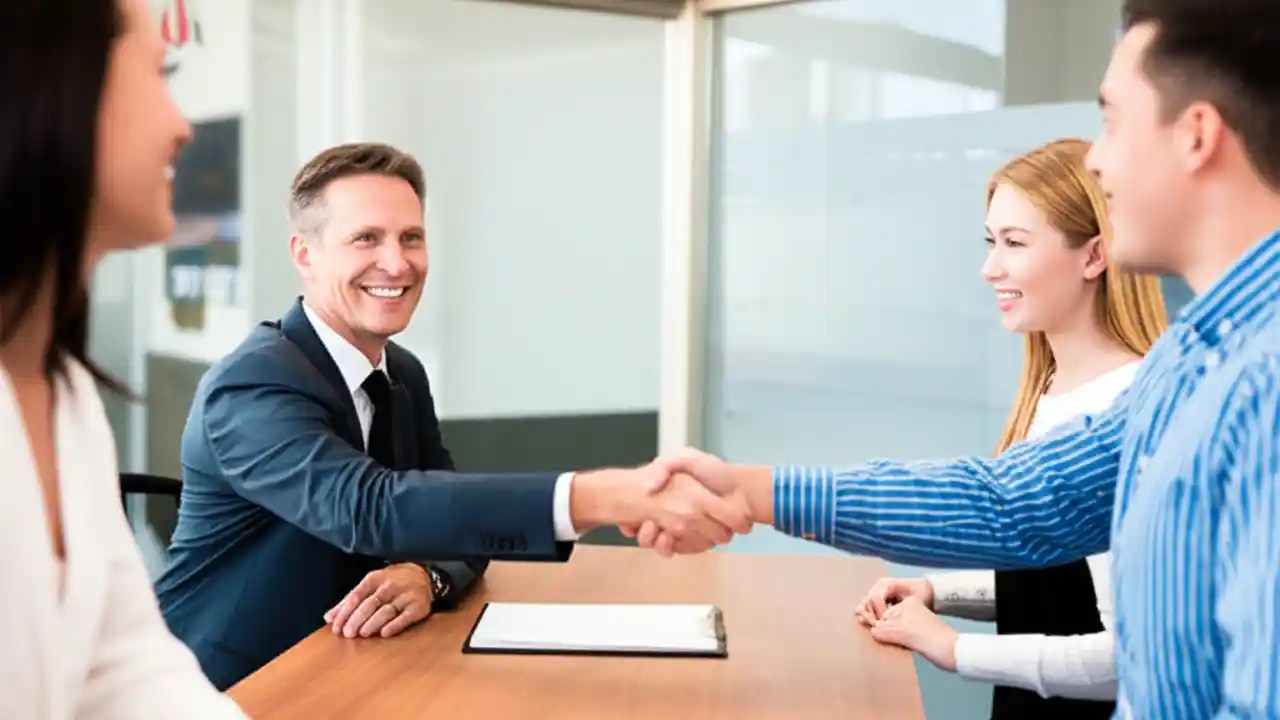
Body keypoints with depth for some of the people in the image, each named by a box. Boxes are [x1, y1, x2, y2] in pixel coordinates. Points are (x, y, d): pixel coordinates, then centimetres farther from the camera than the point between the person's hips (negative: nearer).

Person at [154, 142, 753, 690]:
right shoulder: (252, 384, -20)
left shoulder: (404, 373, 5)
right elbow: (367, 508, -34)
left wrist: (425, 577, -23)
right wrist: (603, 497, -45)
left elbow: (451, 514, 2)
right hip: (224, 691, -5)